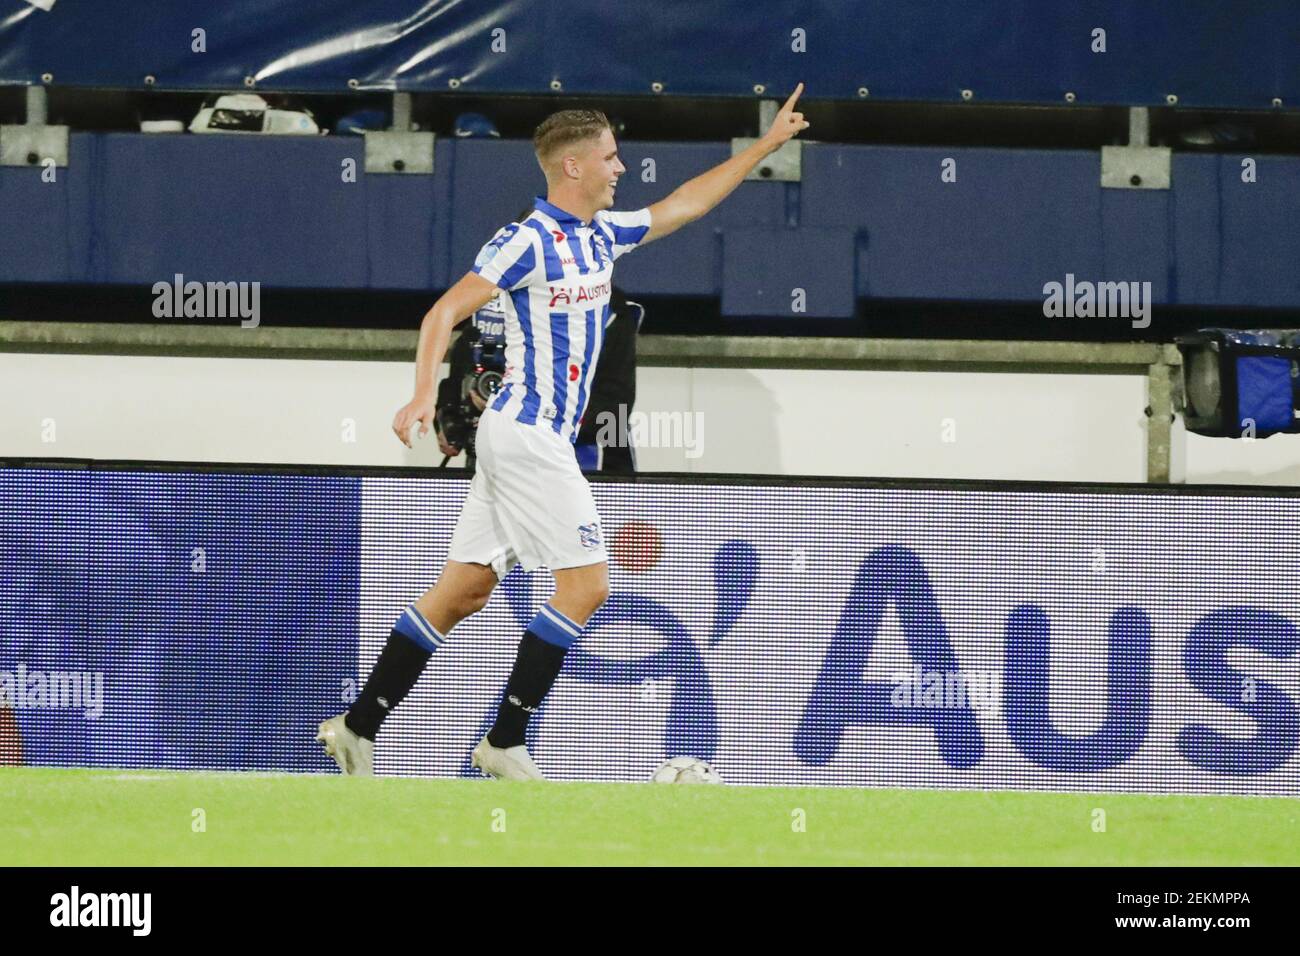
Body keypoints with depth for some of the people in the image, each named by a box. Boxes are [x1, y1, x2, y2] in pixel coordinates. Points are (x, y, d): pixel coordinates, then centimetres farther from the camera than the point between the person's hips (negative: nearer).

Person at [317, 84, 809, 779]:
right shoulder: (528, 241, -12)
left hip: (541, 436, 9)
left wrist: (767, 143, 29)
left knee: (463, 592, 8)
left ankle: (358, 724, 9)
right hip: (526, 433, -9)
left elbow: (684, 204, 27)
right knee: (586, 585, -9)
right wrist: (425, 392, -30)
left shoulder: (601, 236, 14)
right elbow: (445, 312, -17)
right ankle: (504, 741, -8)